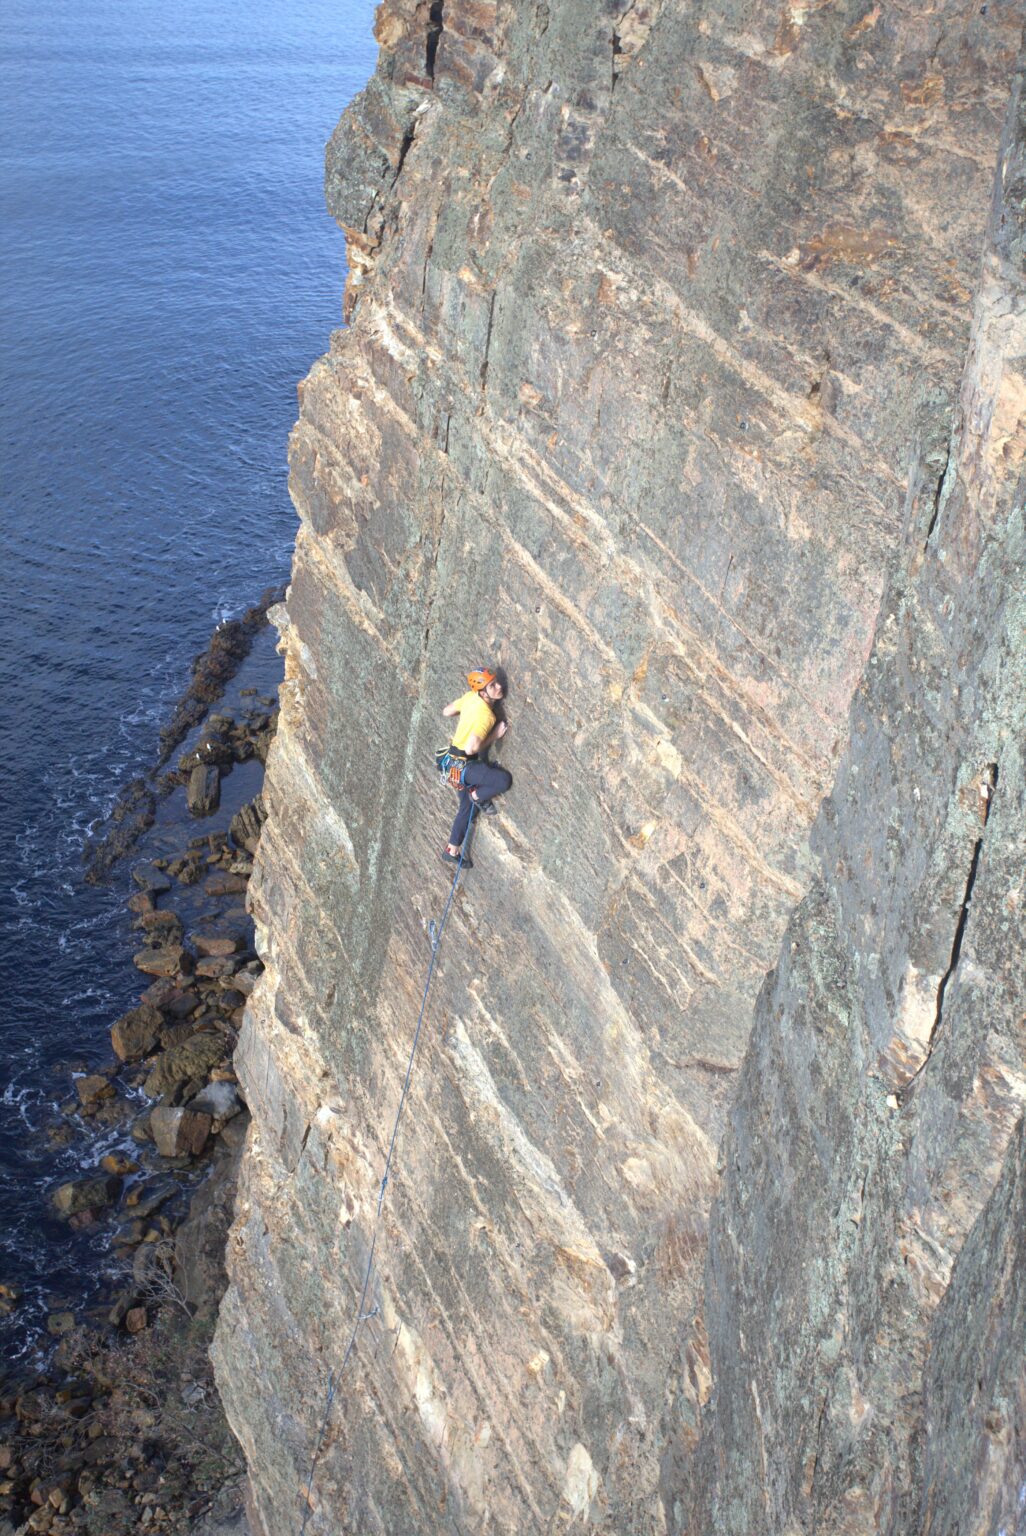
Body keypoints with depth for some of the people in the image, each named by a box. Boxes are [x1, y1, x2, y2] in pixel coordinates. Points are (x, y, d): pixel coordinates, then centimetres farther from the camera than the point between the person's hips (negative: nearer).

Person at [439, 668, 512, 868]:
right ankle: (478, 796, 4)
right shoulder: (486, 715, -27)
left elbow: (447, 711, 10)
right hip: (463, 764, -9)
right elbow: (472, 748, -31)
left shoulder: (470, 697, -3)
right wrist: (495, 736, -20)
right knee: (504, 780, -24)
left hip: (457, 762, 9)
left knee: (467, 806, 20)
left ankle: (452, 851, 30)